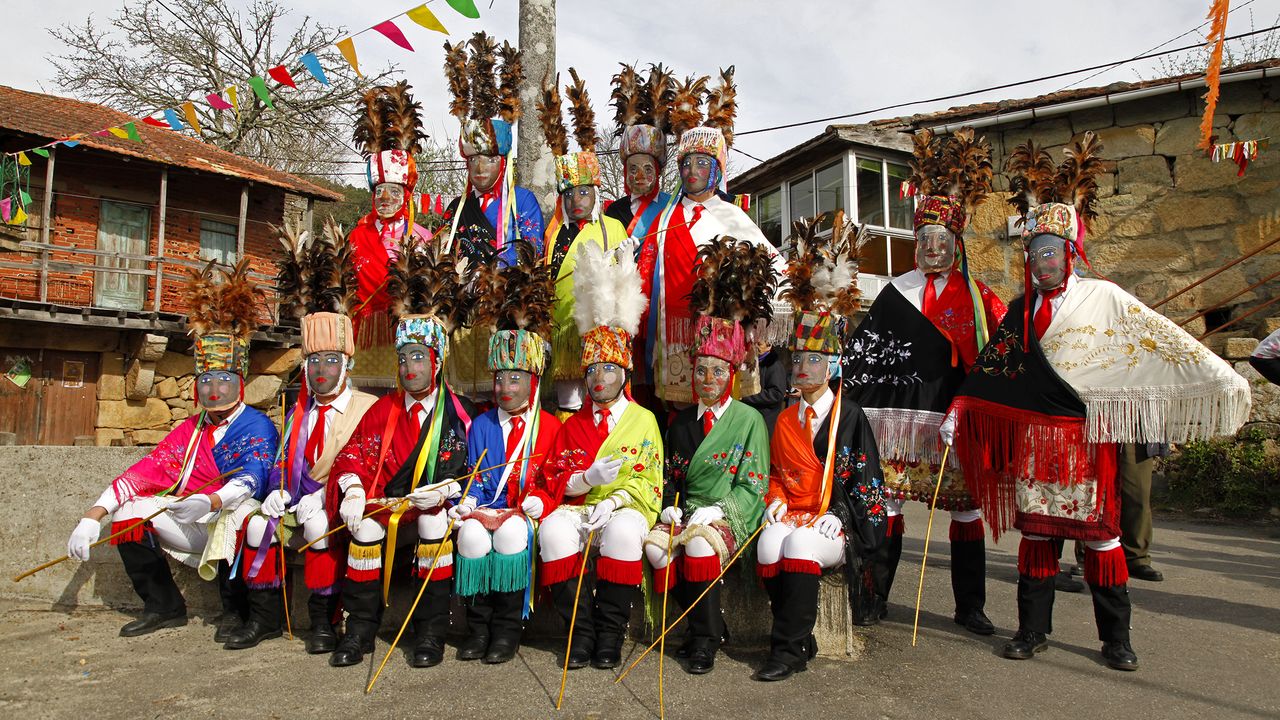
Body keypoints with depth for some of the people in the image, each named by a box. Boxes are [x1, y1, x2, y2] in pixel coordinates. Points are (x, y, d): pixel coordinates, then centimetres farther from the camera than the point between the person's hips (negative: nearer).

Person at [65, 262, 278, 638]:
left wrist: (210, 502, -42)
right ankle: (164, 606, 2)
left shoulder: (257, 427, -7)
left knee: (239, 516, -37)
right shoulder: (190, 431, 13)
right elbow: (145, 472, 4)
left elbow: (250, 481, -23)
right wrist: (92, 517, -7)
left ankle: (237, 610, -14)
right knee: (129, 510, -6)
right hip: (194, 529, 6)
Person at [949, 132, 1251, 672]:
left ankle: (1116, 638, 17)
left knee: (1099, 529, 3)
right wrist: (957, 414, 3)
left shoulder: (1102, 298, 0)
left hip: (1086, 432, -3)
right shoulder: (1019, 311, 9)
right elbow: (988, 370, 9)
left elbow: (1163, 339, -3)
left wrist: (1222, 376, -9)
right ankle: (1033, 629, 17)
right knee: (1035, 528, 7)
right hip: (1033, 433, 3)